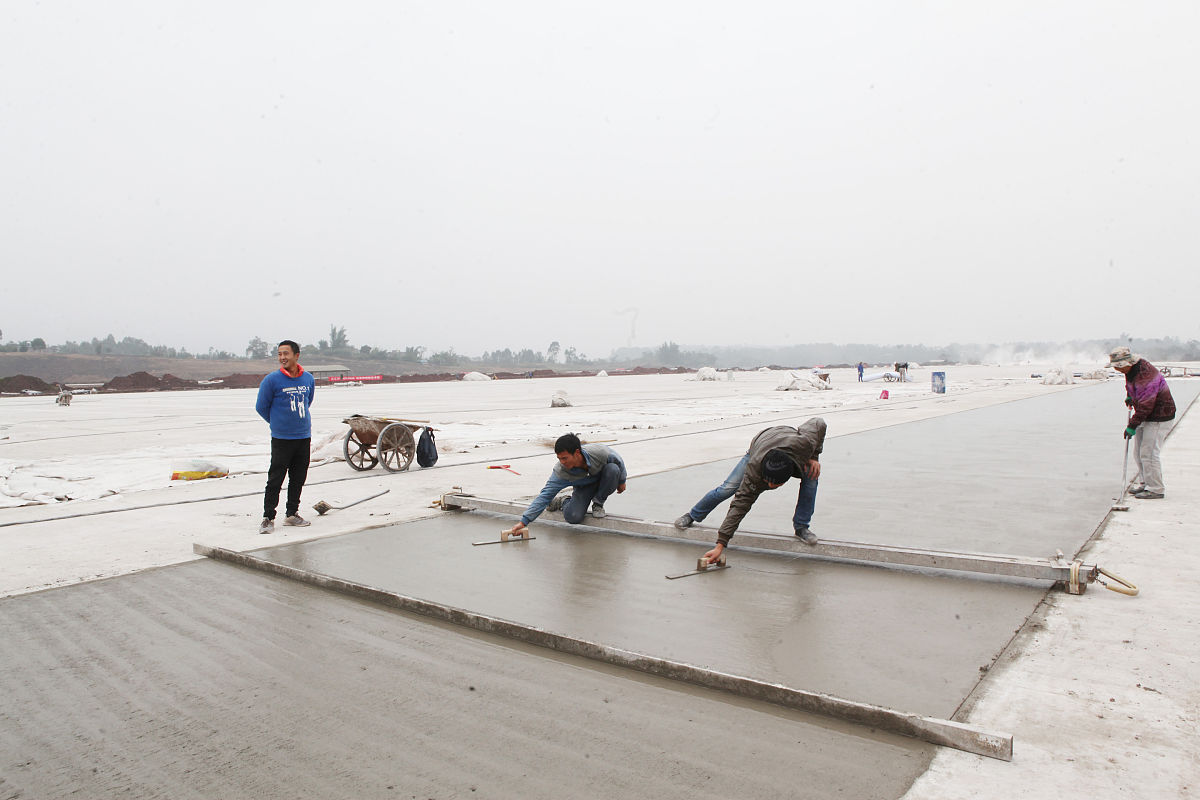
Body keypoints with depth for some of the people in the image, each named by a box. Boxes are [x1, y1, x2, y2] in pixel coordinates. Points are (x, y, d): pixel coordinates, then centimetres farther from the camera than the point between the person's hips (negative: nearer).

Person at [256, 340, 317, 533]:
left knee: (298, 479, 11)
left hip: (304, 437, 4)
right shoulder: (272, 380, -8)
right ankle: (268, 517, 4)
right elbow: (261, 407, 1)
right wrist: (278, 423, 10)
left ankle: (292, 513, 24)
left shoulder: (308, 379, 5)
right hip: (281, 439, -4)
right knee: (275, 480, -4)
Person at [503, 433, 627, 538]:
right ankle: (565, 501, 13)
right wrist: (523, 521, -36)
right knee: (573, 517, -26)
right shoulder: (560, 472, -32)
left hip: (603, 480, 1)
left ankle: (598, 503, -8)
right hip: (583, 487, -1)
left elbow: (618, 460, -14)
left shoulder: (600, 452, -37)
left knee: (612, 469, -33)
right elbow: (545, 496, -30)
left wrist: (621, 481, 2)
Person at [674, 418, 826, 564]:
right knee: (728, 488, -11)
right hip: (757, 446, -2)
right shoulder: (754, 472, -45)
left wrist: (814, 457, -25)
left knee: (811, 477, -24)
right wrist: (720, 545, -44)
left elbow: (819, 422, -23)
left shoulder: (803, 442, -45)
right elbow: (740, 506, -41)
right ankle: (692, 516, 13)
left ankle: (801, 527, -6)